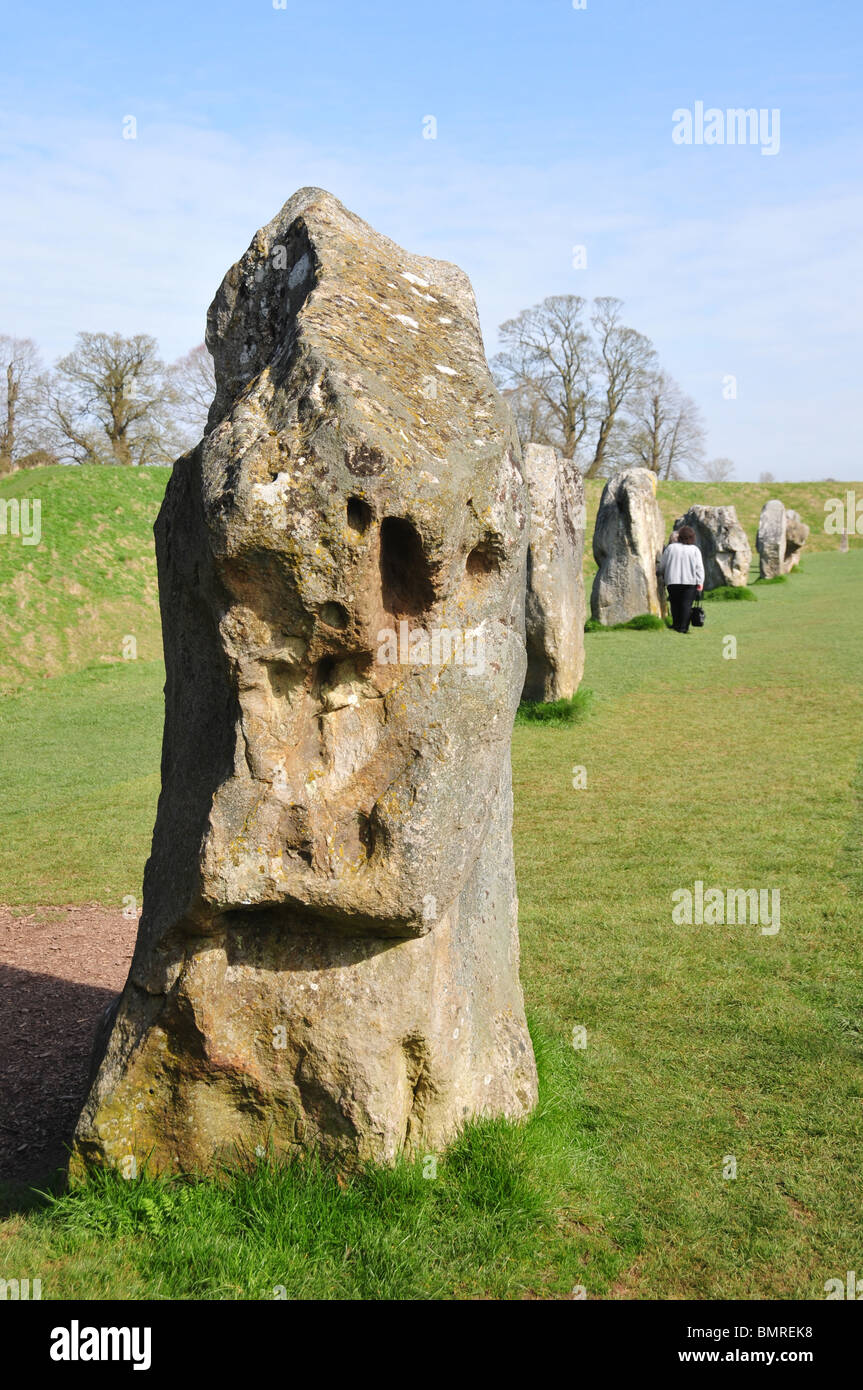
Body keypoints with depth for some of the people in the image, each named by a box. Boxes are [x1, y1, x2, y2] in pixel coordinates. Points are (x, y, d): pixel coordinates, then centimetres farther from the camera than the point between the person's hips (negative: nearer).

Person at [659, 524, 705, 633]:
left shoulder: (670, 548, 1)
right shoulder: (695, 549, 0)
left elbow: (662, 565, 8)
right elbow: (699, 567, -4)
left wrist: (664, 578, 24)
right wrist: (700, 583, -3)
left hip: (673, 581, 1)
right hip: (690, 582, -1)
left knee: (675, 604, 11)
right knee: (687, 604, -1)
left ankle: (676, 625, 15)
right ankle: (683, 627, -8)